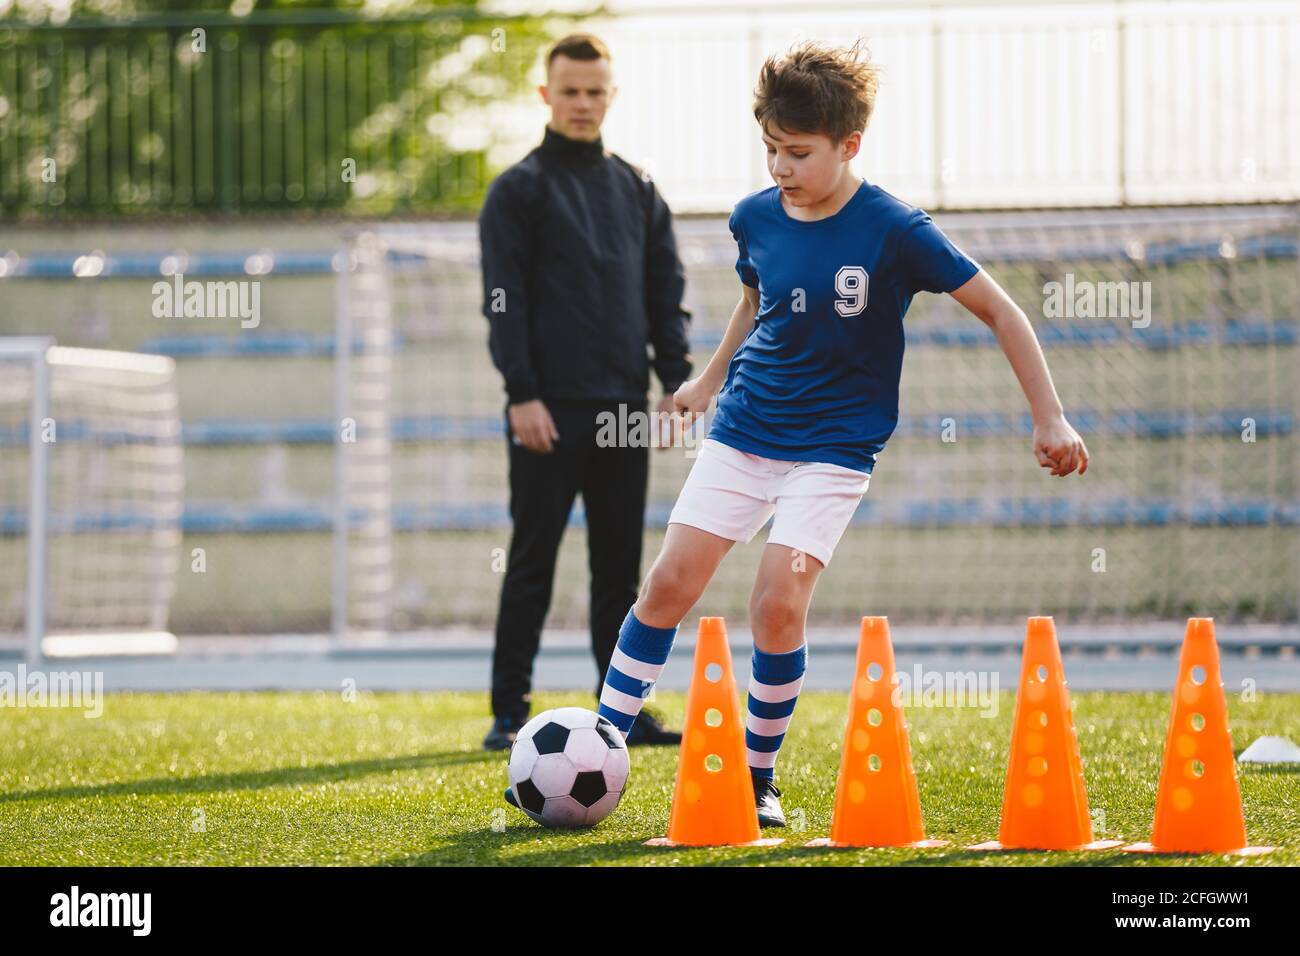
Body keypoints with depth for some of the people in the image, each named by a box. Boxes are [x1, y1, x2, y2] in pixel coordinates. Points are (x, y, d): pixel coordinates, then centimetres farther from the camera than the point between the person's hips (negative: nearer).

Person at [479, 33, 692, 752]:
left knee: (620, 565, 7)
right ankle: (510, 712, 1)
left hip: (622, 408, 5)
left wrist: (675, 383, 4)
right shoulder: (519, 190, 0)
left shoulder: (637, 190, 15)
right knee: (532, 562, -2)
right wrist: (522, 393, -15)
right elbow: (504, 300, -6)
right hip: (549, 409, -5)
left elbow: (666, 292, 15)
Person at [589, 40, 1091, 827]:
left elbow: (1001, 313, -9)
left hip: (833, 448, -4)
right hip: (743, 431, 4)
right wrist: (711, 379, 30)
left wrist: (1050, 420, -10)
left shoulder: (893, 230, -16)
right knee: (670, 584, -3)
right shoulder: (756, 217, -1)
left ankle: (759, 776, 2)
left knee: (779, 605, -16)